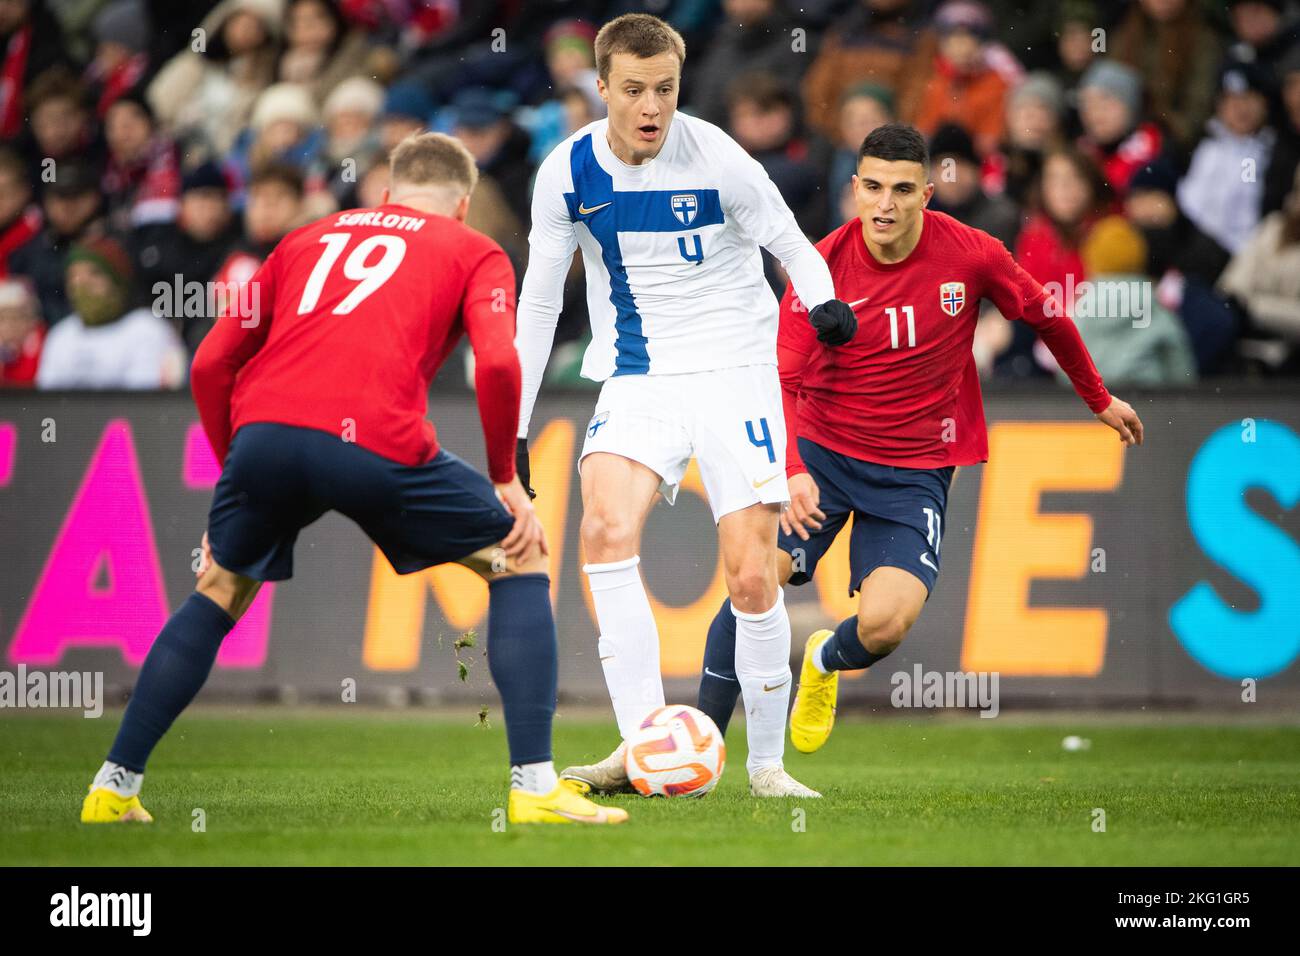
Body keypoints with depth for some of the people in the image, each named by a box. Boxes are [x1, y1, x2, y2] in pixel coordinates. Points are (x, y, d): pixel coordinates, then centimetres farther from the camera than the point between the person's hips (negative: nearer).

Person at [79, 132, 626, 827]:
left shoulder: (307, 239, 32)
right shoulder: (475, 253, 21)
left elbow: (211, 364, 26)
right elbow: (497, 364, 1)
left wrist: (236, 469, 34)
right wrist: (506, 479, 11)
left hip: (264, 431, 4)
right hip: (373, 442, -4)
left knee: (218, 595, 28)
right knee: (519, 563, 15)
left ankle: (114, 788, 26)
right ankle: (534, 788, 4)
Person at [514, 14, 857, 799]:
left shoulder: (717, 160, -13)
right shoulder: (568, 174, -4)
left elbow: (792, 246, -3)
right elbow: (539, 300, 6)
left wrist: (826, 301, -26)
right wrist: (511, 430, 5)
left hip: (735, 371, -2)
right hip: (638, 379, 2)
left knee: (753, 577, -9)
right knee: (607, 528, -25)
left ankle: (768, 764, 9)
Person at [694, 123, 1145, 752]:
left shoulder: (973, 256, -10)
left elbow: (1047, 318, 8)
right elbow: (781, 381, -14)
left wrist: (1100, 399, 22)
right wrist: (794, 472, -31)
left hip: (915, 470, 0)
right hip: (821, 450, 0)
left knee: (885, 624, -20)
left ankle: (825, 661, 20)